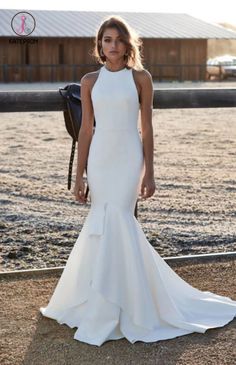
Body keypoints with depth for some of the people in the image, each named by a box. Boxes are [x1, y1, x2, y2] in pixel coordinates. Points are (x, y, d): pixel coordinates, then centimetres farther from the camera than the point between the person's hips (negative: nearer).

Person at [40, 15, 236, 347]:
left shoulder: (140, 78, 0)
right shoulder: (90, 81, 7)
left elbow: (146, 128, 1)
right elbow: (86, 129, 7)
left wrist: (149, 173, -3)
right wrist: (79, 176, 4)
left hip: (128, 158, -3)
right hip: (99, 158, 3)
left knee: (115, 223, -9)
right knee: (104, 226, 6)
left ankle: (105, 317, 3)